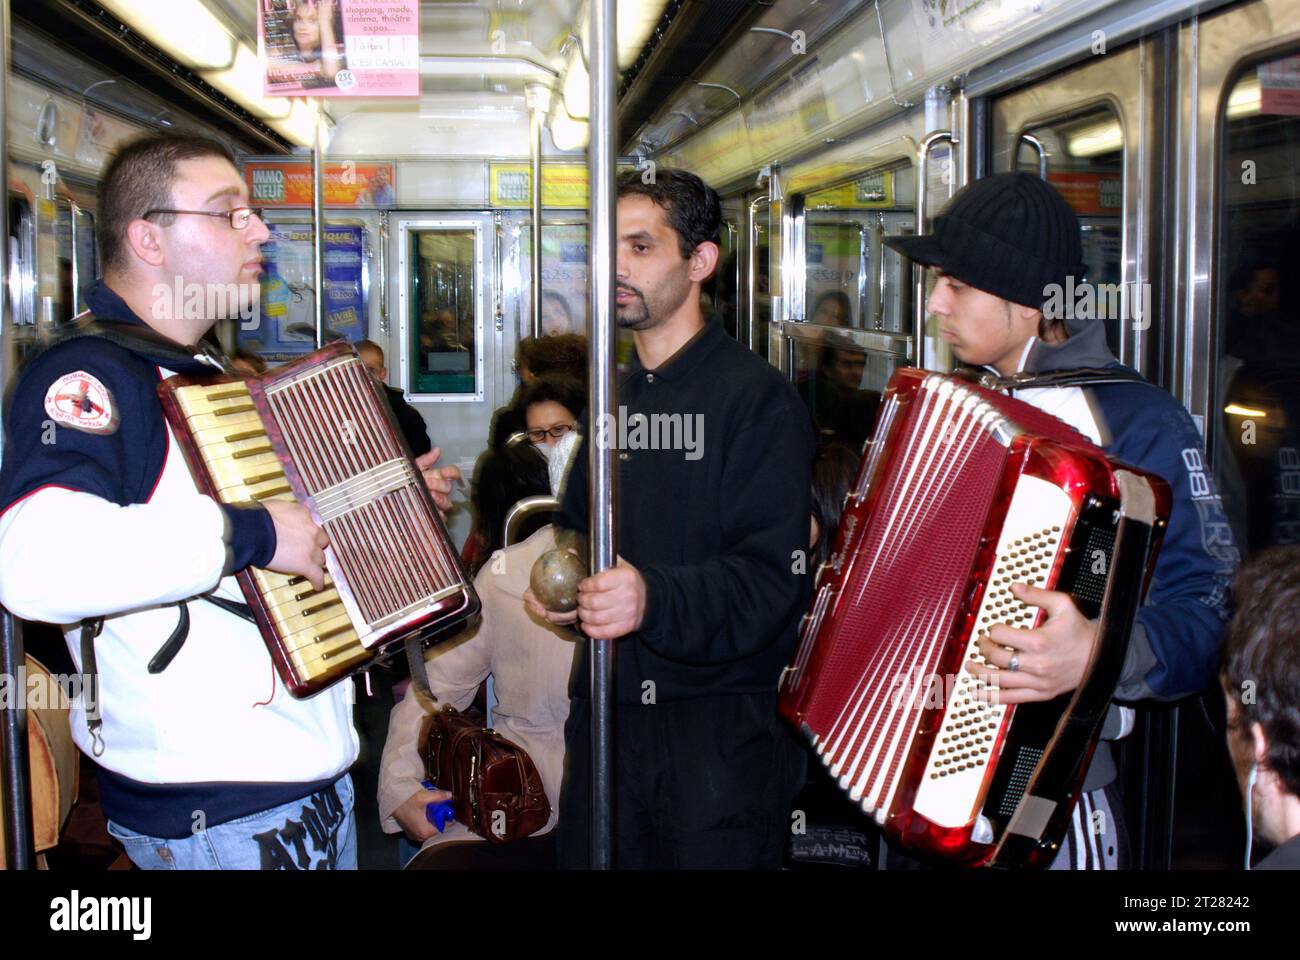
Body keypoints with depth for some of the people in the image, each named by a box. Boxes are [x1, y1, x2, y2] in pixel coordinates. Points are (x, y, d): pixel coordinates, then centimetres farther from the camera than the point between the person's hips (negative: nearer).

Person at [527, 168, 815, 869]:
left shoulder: (756, 397, -10)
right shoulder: (615, 398, 13)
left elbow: (772, 576, -19)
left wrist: (654, 597, -34)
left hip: (721, 726, -6)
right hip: (607, 707, 7)